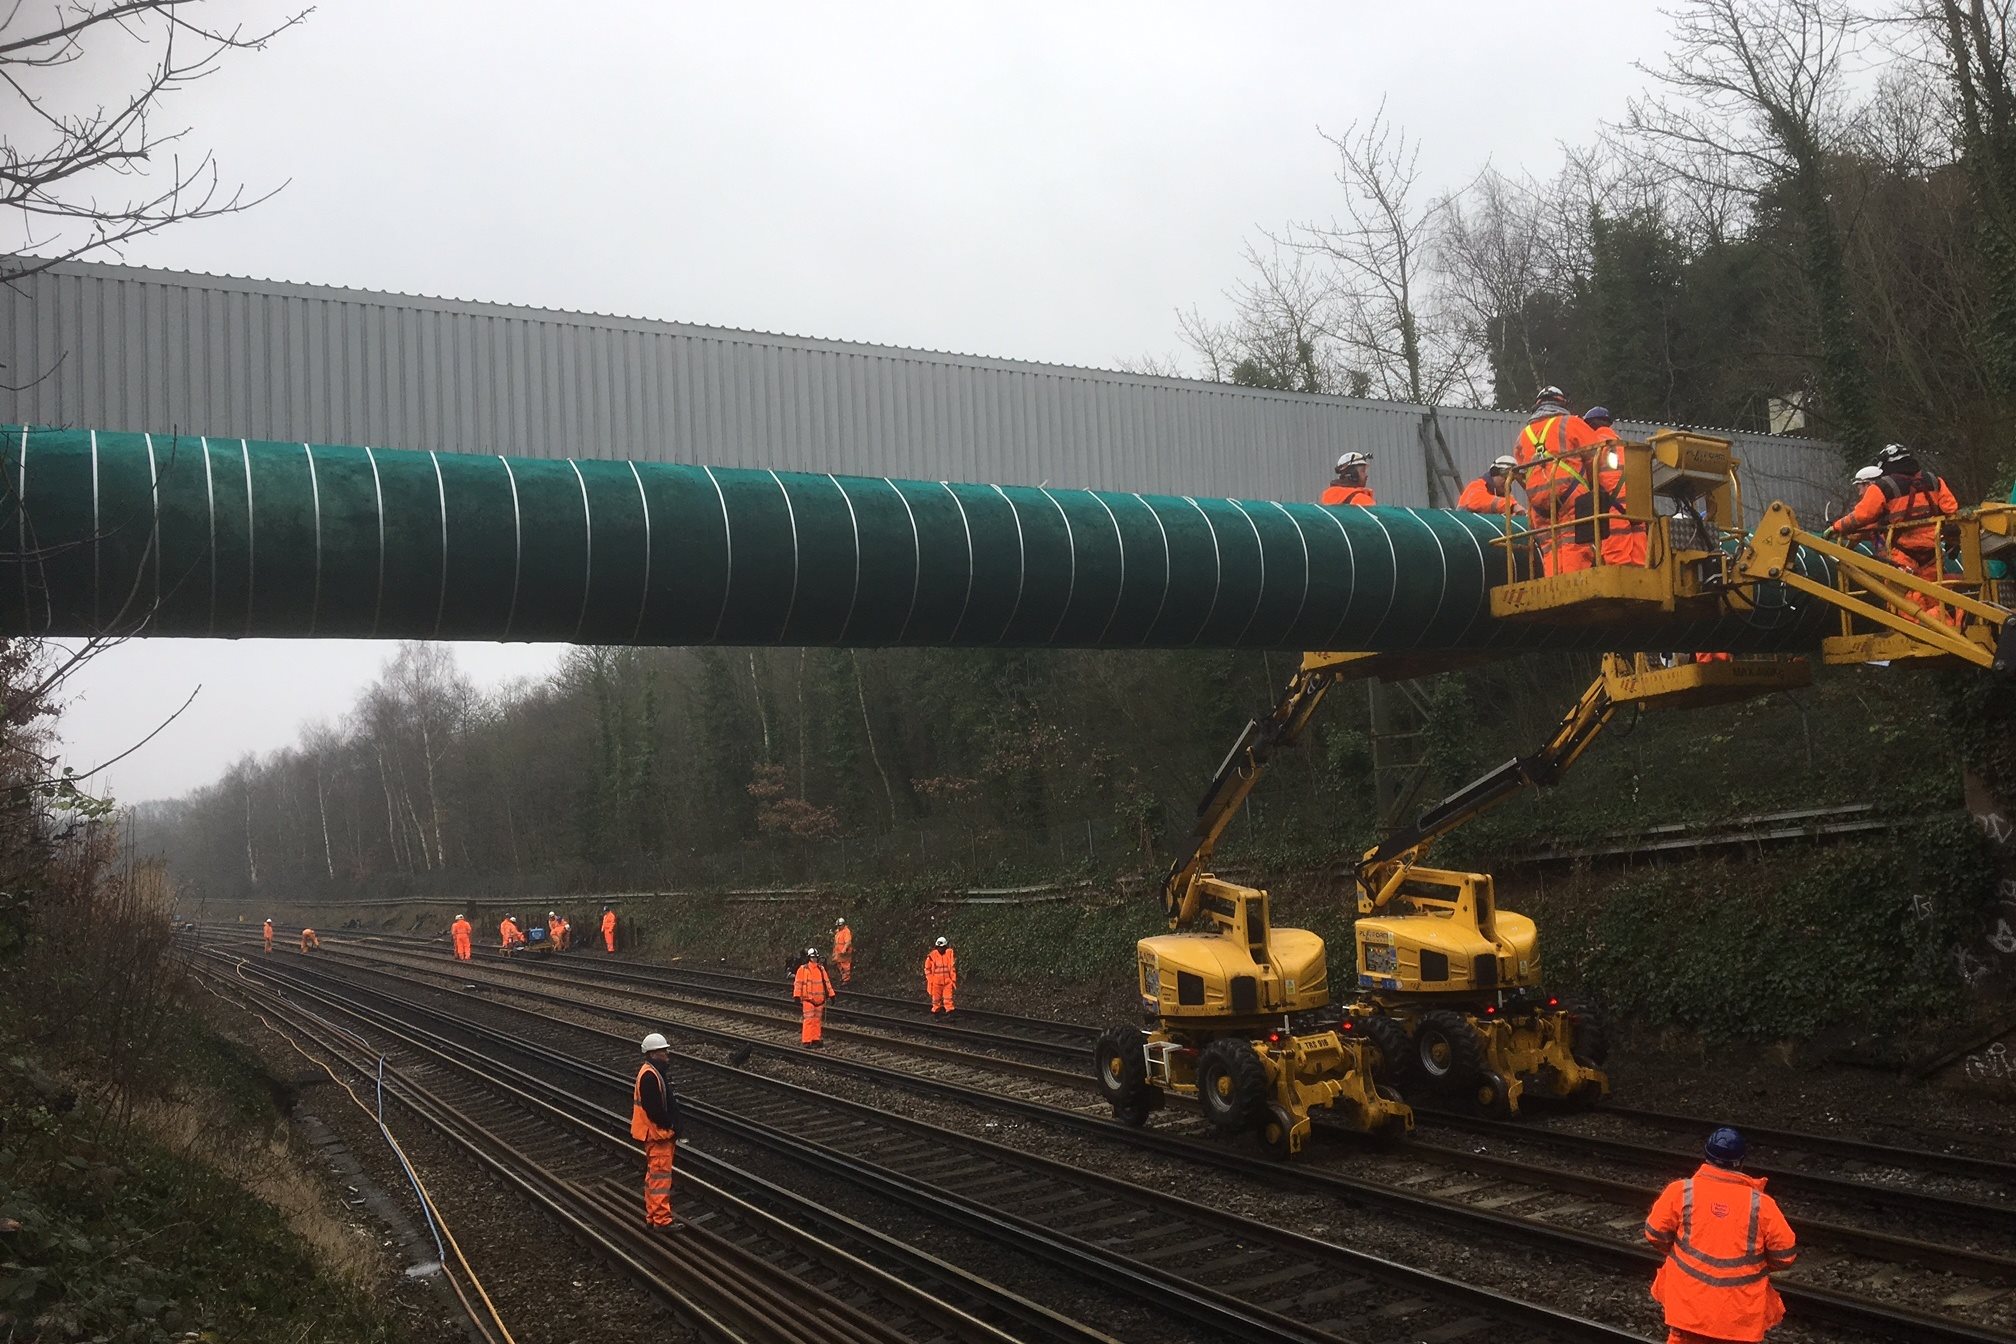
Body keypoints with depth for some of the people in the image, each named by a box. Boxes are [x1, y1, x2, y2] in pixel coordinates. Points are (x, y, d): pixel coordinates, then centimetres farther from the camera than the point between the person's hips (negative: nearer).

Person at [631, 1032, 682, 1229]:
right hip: (657, 1133, -11)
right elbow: (653, 1108, -25)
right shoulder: (649, 1076, -20)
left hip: (660, 1133, 11)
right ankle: (662, 1219, -6)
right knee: (660, 1175, -8)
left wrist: (672, 1127, 15)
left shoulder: (654, 1072, 15)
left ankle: (651, 1216, 24)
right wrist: (670, 1126, -16)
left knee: (653, 1175, 16)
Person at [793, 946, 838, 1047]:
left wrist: (831, 994, 15)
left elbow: (826, 981, 17)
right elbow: (798, 983, -5)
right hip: (807, 998, -5)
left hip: (819, 999, 5)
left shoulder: (821, 969, 12)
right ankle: (806, 1041, -7)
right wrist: (797, 996, -11)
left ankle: (816, 1039, 15)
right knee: (809, 1019, -9)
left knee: (817, 1020, 9)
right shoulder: (803, 969, -3)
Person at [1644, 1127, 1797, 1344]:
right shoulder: (1761, 1204, -8)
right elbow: (1785, 1256, -1)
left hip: (1689, 1302, 1)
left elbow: (1655, 1233, -1)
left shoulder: (1681, 1192, -8)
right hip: (1740, 1312, 0)